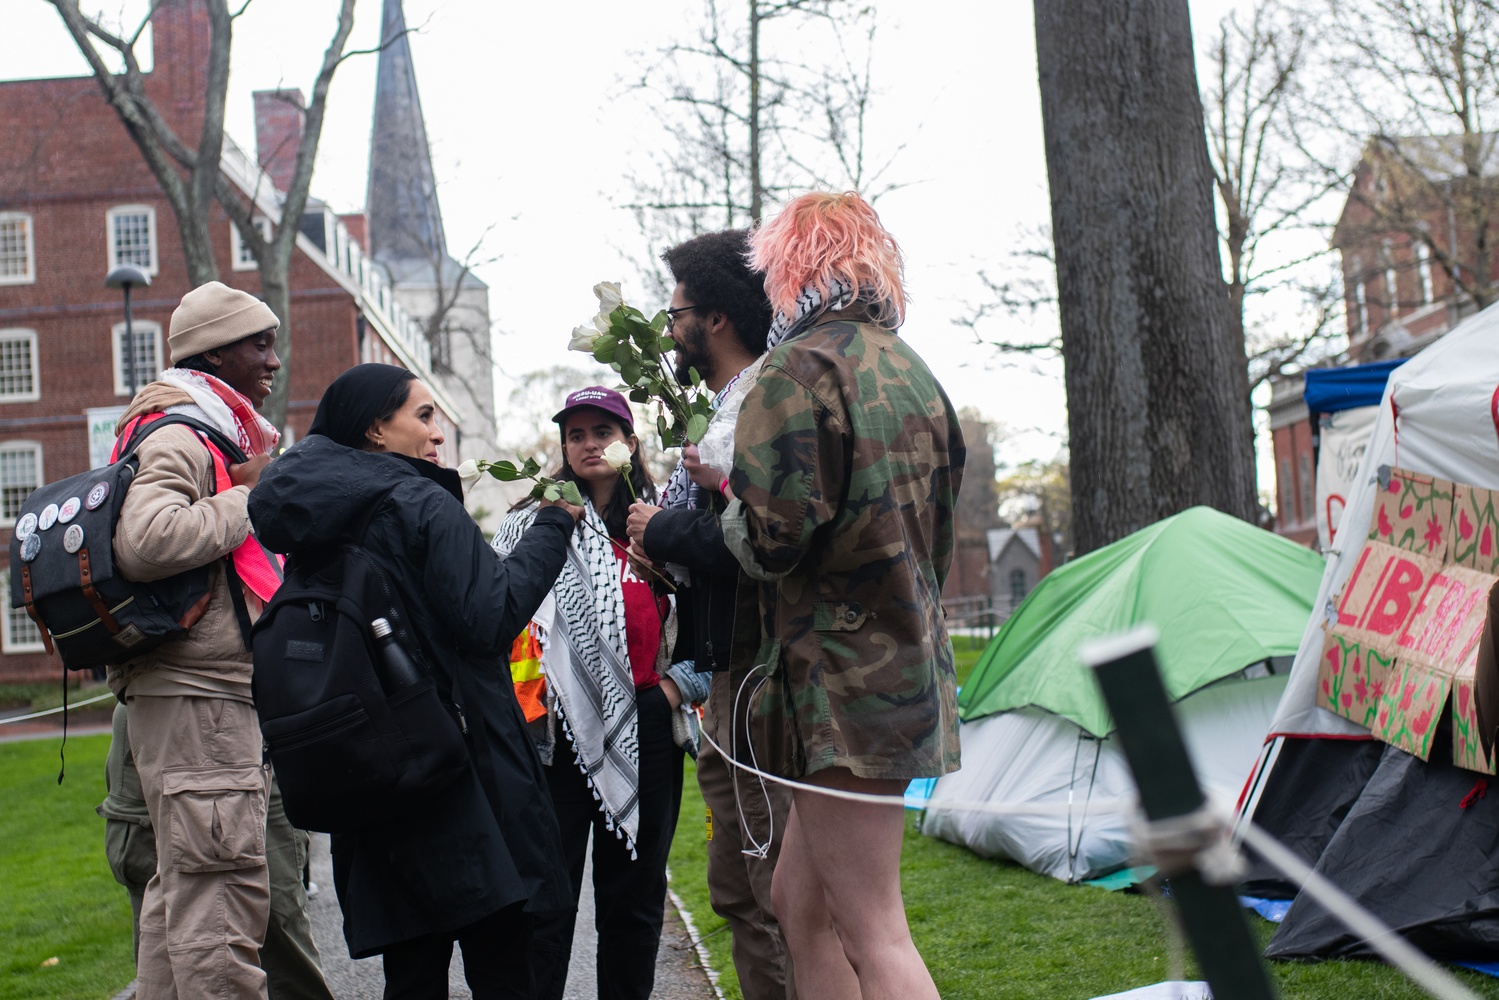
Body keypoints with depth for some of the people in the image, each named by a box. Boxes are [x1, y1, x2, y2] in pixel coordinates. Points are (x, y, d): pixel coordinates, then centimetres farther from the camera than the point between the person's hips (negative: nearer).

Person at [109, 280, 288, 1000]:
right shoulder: (177, 438, -11)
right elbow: (146, 541, -29)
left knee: (182, 883, 15)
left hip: (213, 694, 11)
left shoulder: (219, 438, 22)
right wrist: (248, 501, -17)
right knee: (224, 889, -11)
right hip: (199, 697, -11)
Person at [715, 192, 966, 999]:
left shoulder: (798, 370, -12)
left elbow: (770, 540, -18)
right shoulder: (915, 374, 15)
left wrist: (727, 487, 0)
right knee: (799, 902, 18)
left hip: (840, 677, -9)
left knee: (873, 934, -5)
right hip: (910, 666, 9)